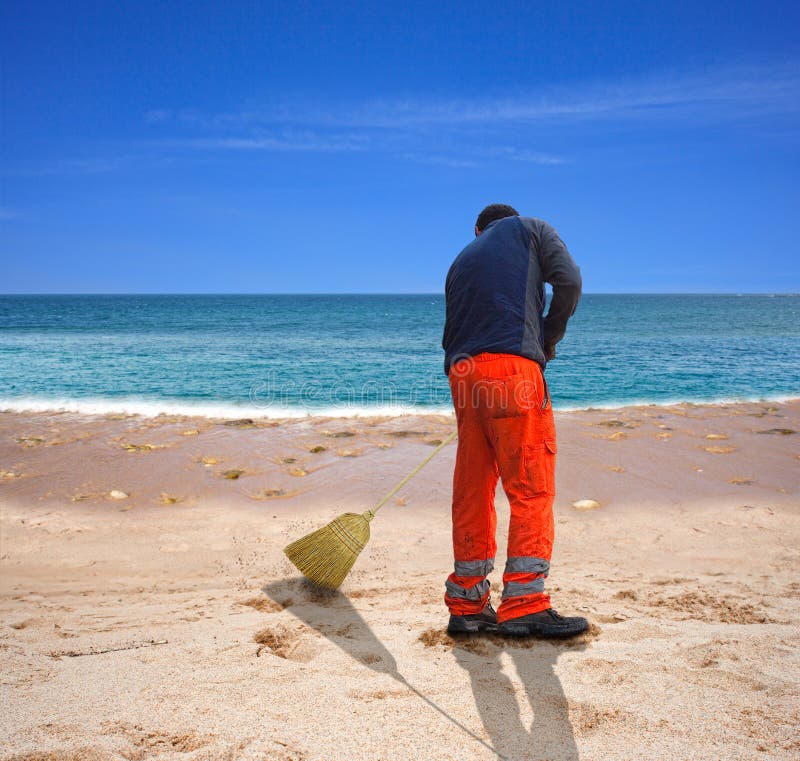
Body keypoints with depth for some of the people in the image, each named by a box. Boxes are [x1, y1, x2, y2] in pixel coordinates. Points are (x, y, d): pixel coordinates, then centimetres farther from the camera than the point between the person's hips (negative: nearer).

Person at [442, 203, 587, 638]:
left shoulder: (462, 260, 30)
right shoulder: (530, 229, 18)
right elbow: (569, 280, 1)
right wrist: (549, 340, 13)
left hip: (462, 373, 6)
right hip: (512, 364, -5)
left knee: (472, 490, 7)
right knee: (531, 486, -4)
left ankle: (467, 605, 12)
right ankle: (523, 604, -8)